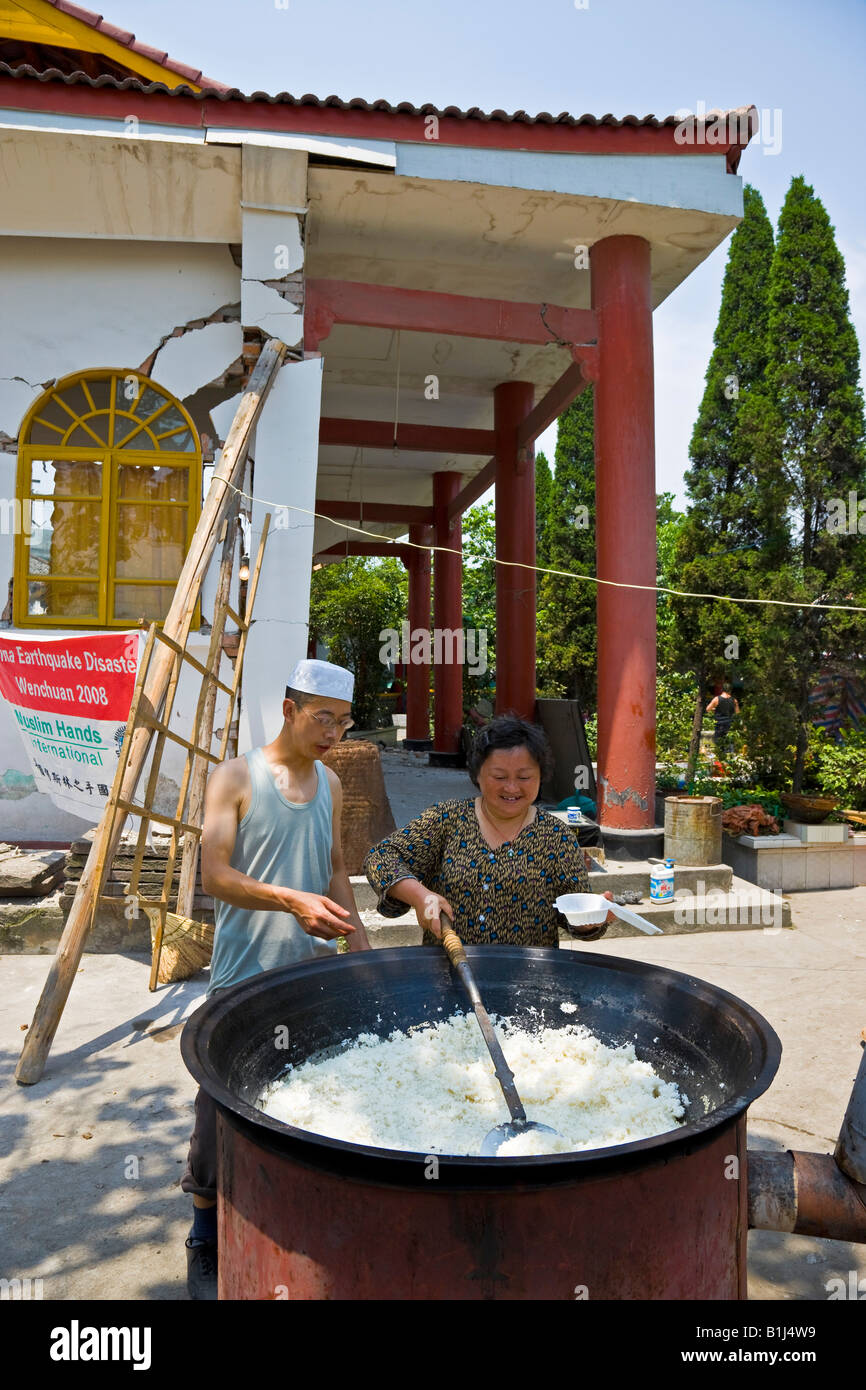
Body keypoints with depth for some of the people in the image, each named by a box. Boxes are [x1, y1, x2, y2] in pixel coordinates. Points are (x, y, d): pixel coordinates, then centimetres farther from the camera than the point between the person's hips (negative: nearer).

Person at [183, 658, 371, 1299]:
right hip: (245, 978, -5)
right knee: (225, 1107, 4)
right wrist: (291, 900, -28)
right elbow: (214, 873, -15)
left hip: (315, 972, 5)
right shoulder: (236, 777, -8)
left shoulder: (330, 783, 10)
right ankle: (206, 1241, 25)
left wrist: (360, 946, 11)